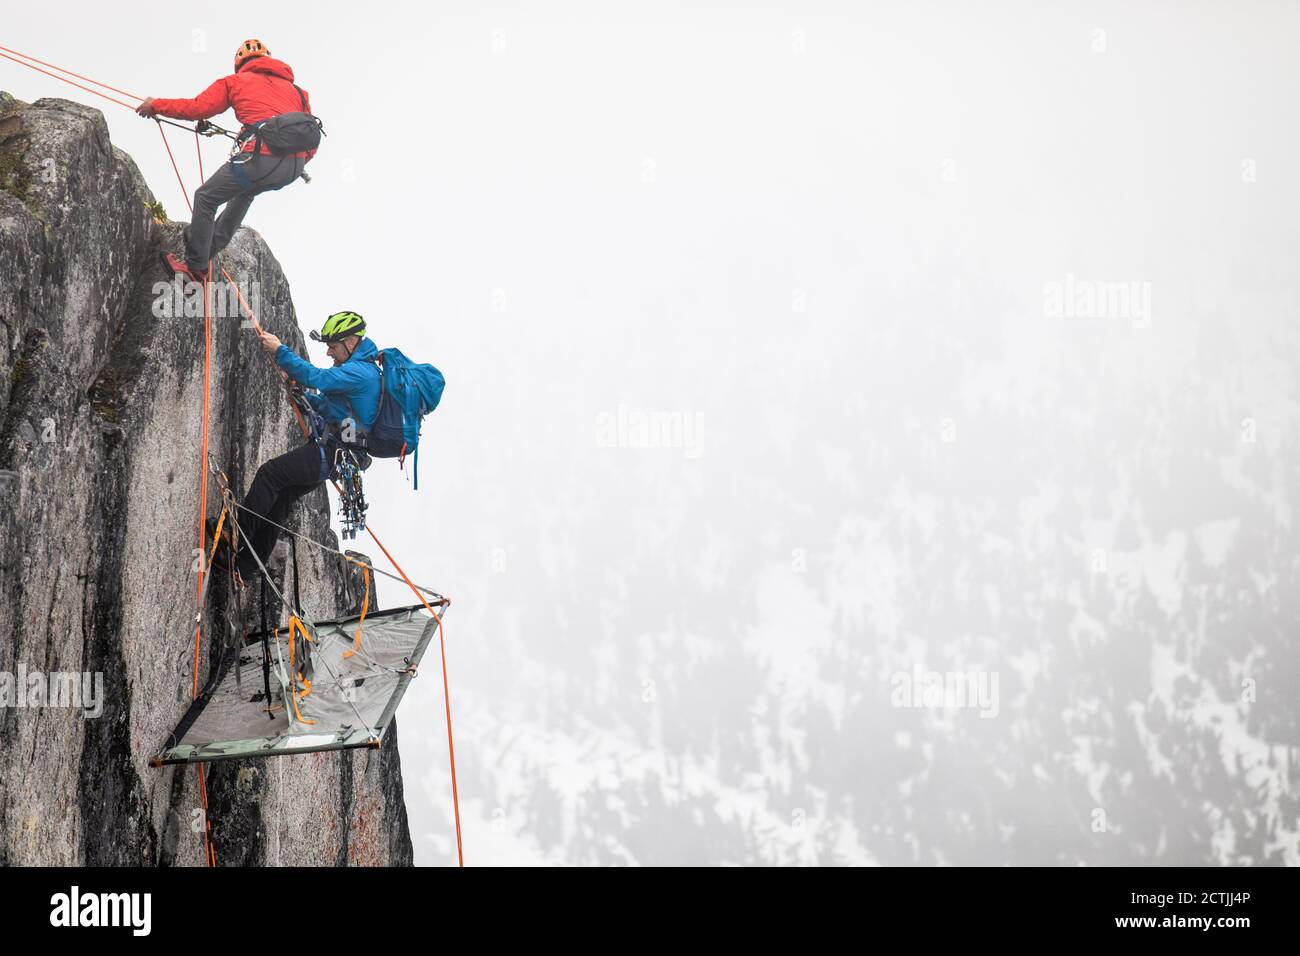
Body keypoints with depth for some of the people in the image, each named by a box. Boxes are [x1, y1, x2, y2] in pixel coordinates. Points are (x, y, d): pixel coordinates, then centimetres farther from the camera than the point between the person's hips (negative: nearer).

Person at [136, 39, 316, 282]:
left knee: (205, 198, 15)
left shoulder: (238, 81, 15)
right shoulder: (296, 91, 28)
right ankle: (210, 247, 40)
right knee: (245, 191, 36)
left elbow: (197, 108, 9)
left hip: (263, 158, -6)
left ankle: (195, 267, 19)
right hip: (295, 166, 6)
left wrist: (156, 106, 23)